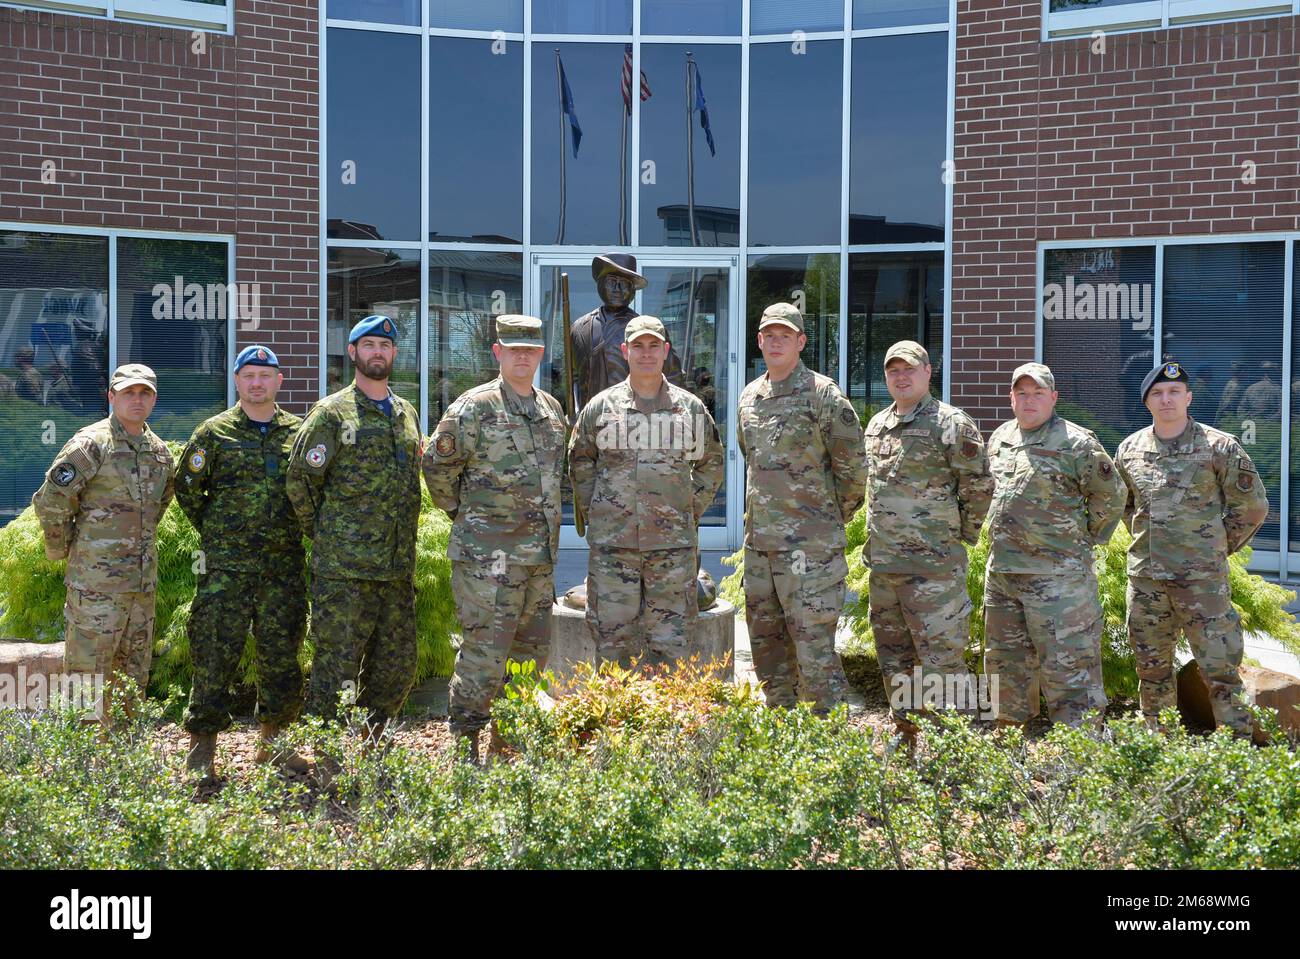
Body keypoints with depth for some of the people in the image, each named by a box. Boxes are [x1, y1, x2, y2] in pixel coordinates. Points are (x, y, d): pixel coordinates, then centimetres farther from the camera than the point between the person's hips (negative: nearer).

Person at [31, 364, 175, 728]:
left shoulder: (160, 451, 12)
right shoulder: (91, 444, -10)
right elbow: (49, 501, -11)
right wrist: (62, 548, -2)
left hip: (143, 581, 7)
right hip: (97, 581, -7)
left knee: (135, 675, 14)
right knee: (89, 674, -4)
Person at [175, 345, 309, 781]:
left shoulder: (299, 432, 9)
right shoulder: (215, 432, 3)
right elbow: (186, 486, 9)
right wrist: (213, 531, 7)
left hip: (284, 567, 3)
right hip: (225, 567, -2)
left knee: (281, 657, 8)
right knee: (215, 654, -4)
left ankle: (274, 742, 21)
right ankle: (202, 748, 4)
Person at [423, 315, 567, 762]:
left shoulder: (552, 410, 13)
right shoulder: (474, 407, -8)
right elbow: (437, 464, -4)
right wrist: (461, 512, 1)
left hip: (540, 556, 7)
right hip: (488, 557, -7)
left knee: (532, 654, 13)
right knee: (484, 654, -7)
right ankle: (463, 747, 4)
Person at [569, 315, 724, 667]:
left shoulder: (690, 408, 7)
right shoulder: (601, 406, 5)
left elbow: (711, 463, 18)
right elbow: (579, 462, 15)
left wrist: (691, 511, 9)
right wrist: (594, 511, 7)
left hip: (673, 545, 1)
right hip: (612, 545, 0)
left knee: (670, 643, 4)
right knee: (613, 640, 3)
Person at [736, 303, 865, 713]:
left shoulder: (822, 394, -8)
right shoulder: (749, 397, 13)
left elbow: (852, 465, -6)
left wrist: (831, 517, 2)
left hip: (809, 544, -7)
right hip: (759, 540, 8)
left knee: (814, 644, -8)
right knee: (766, 643, 14)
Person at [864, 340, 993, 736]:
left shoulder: (952, 424, -8)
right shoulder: (877, 425, 14)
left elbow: (979, 487, -7)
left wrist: (961, 535, 0)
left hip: (932, 566, -7)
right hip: (881, 565, 7)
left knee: (942, 660, -6)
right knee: (893, 659, 16)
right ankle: (906, 736, 29)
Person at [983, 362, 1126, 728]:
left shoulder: (1076, 443, -9)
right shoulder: (999, 438, 12)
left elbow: (1111, 497, -4)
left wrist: (1085, 538, 0)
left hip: (1056, 576, -7)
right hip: (1000, 571, 7)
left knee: (1068, 664, -5)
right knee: (1004, 660, 16)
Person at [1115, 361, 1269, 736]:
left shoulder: (1219, 446, -5)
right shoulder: (1130, 449, 6)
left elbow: (1253, 507, 1)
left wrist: (1217, 548, 3)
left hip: (1202, 578, -4)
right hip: (1144, 578, 4)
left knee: (1220, 669, -4)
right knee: (1151, 668, 13)